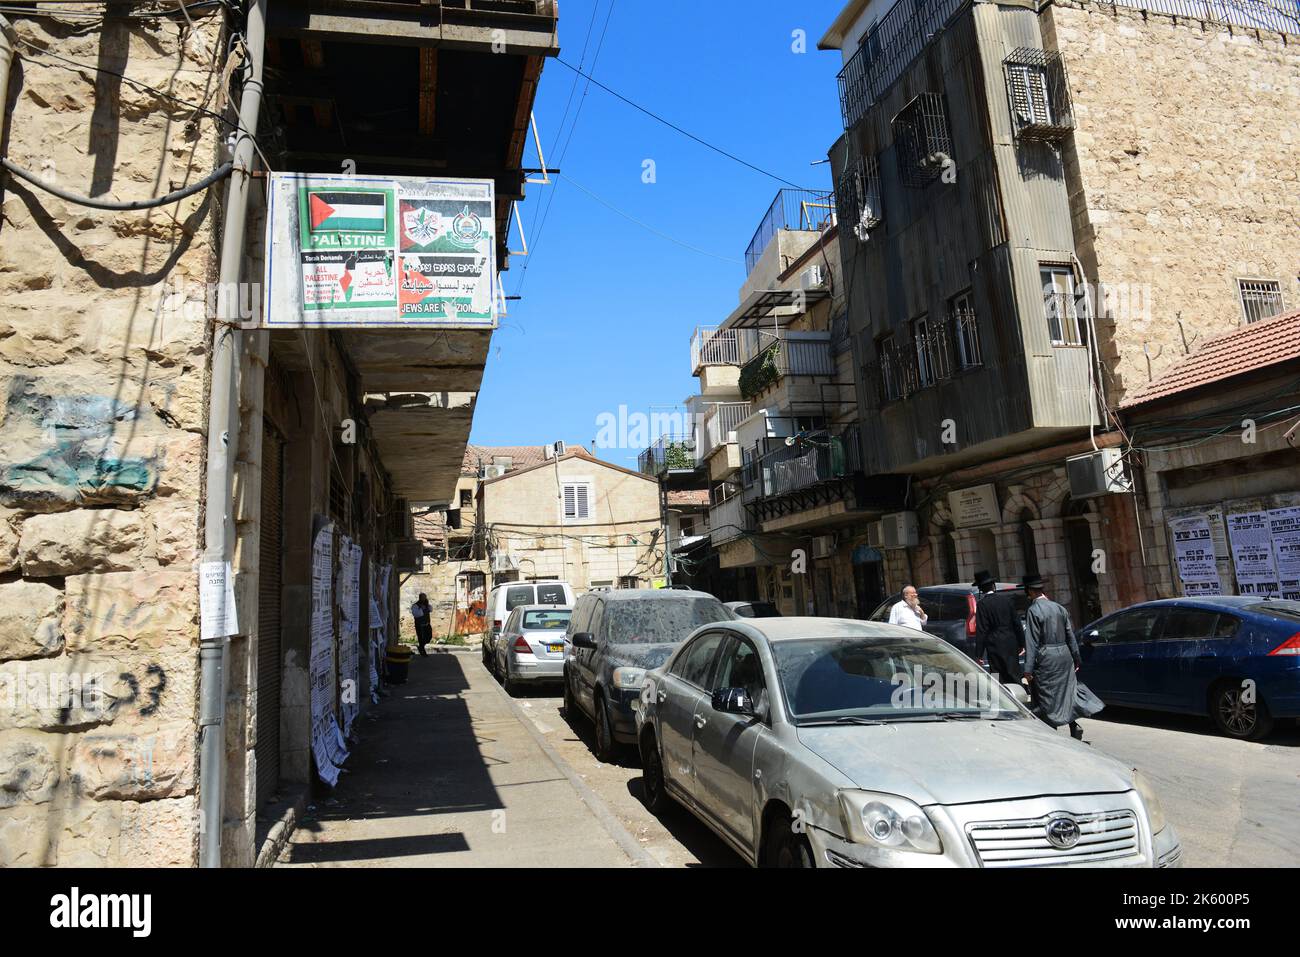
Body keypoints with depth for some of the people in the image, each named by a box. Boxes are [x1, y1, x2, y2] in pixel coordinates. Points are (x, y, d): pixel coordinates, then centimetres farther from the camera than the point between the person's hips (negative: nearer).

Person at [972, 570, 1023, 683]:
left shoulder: (982, 604, -11)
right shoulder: (1007, 598, 2)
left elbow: (981, 631, -12)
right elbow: (1017, 622, 5)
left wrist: (979, 654, -7)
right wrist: (1021, 643, 12)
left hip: (995, 646, -4)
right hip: (1011, 644, 4)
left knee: (998, 678, 4)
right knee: (1014, 675, 11)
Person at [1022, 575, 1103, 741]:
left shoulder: (1033, 611, -13)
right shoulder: (1059, 608, 7)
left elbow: (1032, 642, -15)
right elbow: (1070, 635, 12)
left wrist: (1028, 669, -13)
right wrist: (1076, 658, 20)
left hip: (1046, 659, -6)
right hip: (1064, 656, 6)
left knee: (1047, 697, 4)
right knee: (1067, 692, 16)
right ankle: (1074, 727, 12)